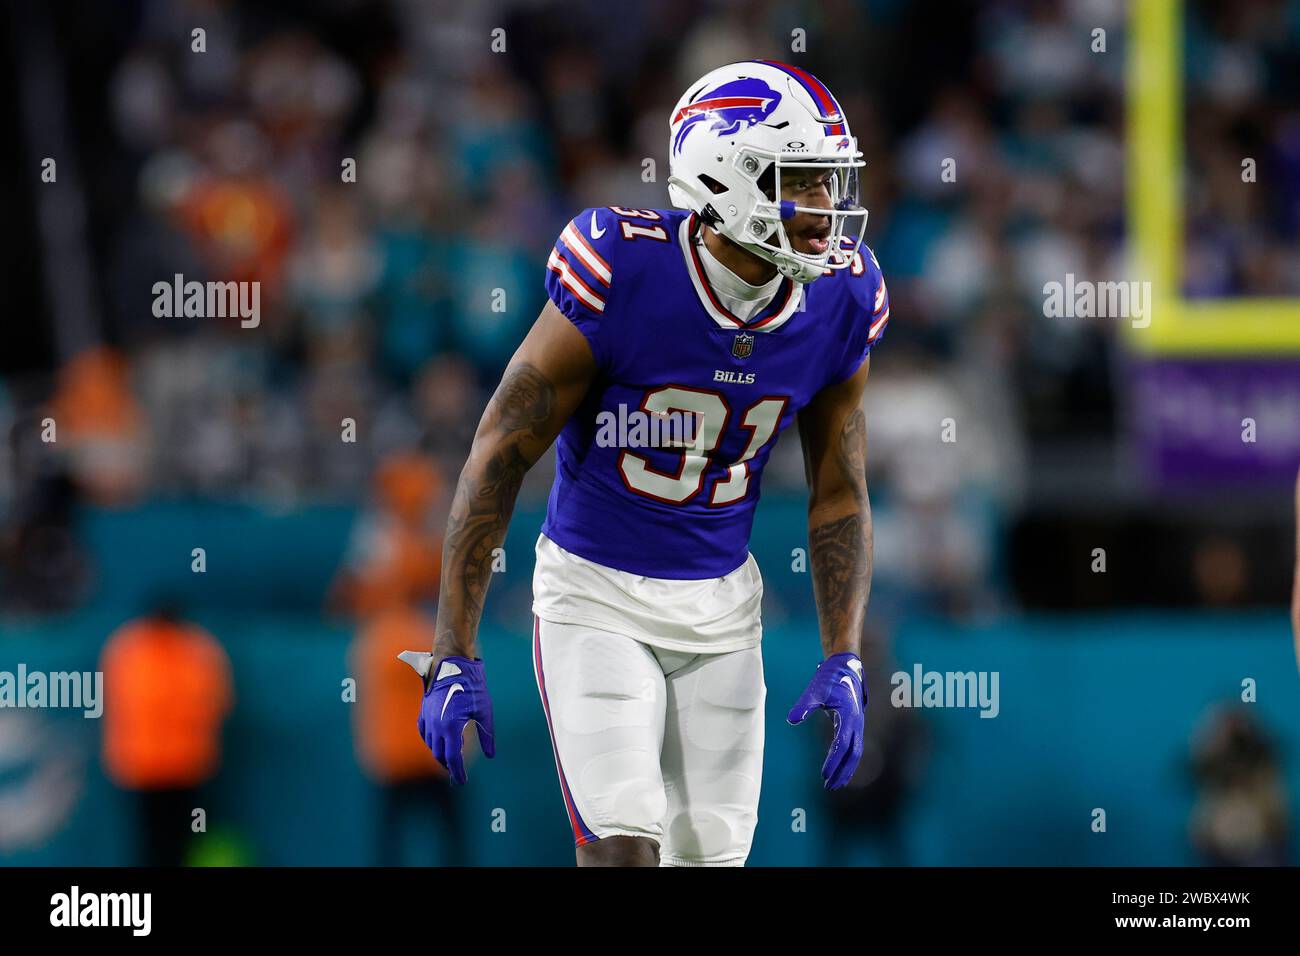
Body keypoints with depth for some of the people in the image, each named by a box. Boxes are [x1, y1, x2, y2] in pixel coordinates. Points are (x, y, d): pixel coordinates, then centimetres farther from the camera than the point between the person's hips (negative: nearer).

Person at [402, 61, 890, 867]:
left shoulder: (840, 305, -8)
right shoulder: (620, 278, -22)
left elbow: (839, 494, 6)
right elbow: (498, 462, -14)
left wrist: (843, 662, -2)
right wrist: (455, 658, -14)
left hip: (722, 604, 5)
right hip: (597, 596, -5)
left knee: (710, 856, 5)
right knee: (623, 850, -17)